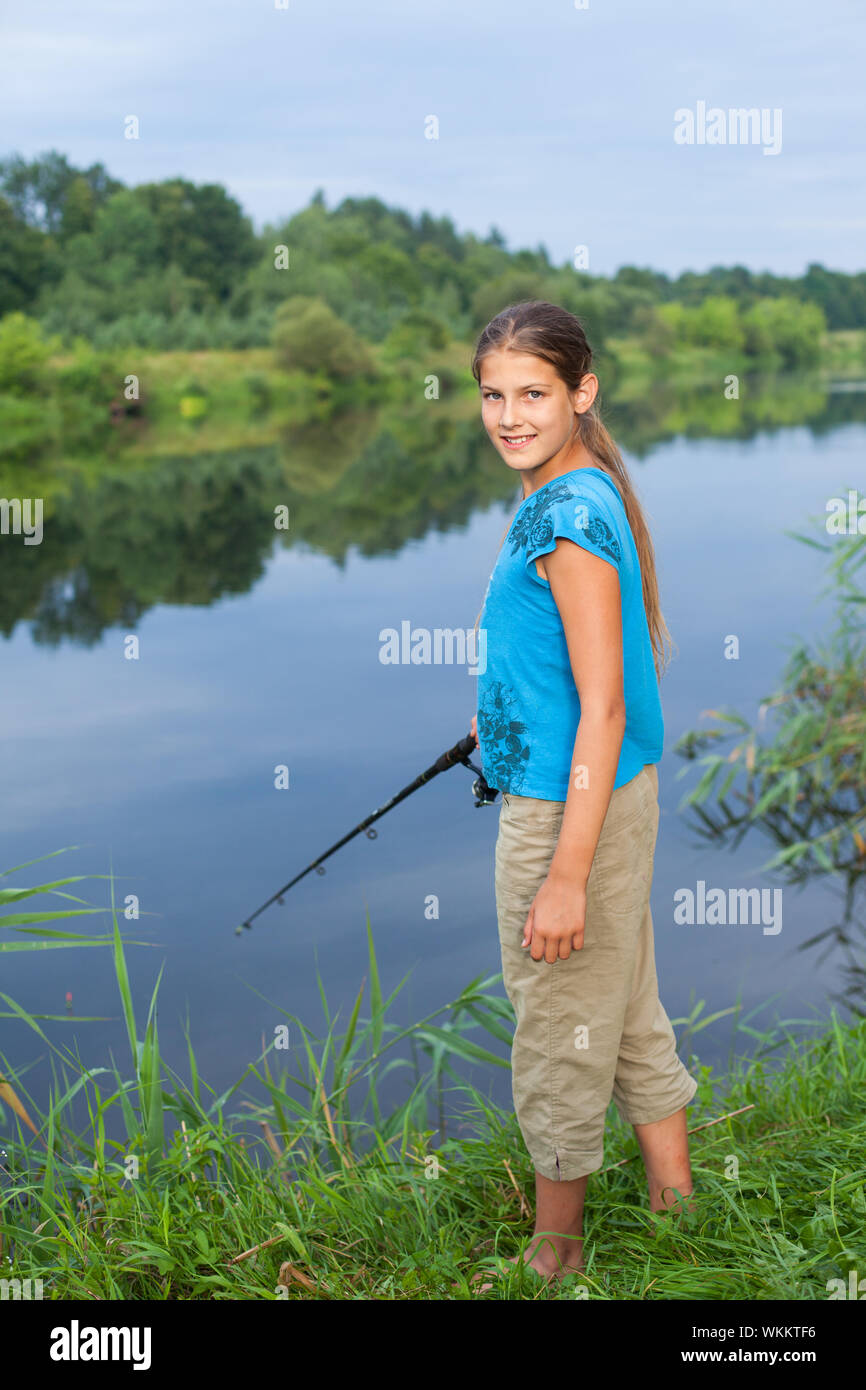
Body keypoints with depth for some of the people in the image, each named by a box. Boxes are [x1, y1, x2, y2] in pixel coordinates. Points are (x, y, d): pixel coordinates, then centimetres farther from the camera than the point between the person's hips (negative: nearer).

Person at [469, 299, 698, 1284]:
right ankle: (675, 1196, 38)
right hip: (608, 796, 10)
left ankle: (552, 1251, 26)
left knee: (559, 1033, 7)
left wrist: (567, 874, -25)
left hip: (569, 810, -10)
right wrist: (502, 720, 36)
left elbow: (602, 706, -25)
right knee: (629, 1008, 21)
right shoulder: (573, 497, 7)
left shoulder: (570, 515, -22)